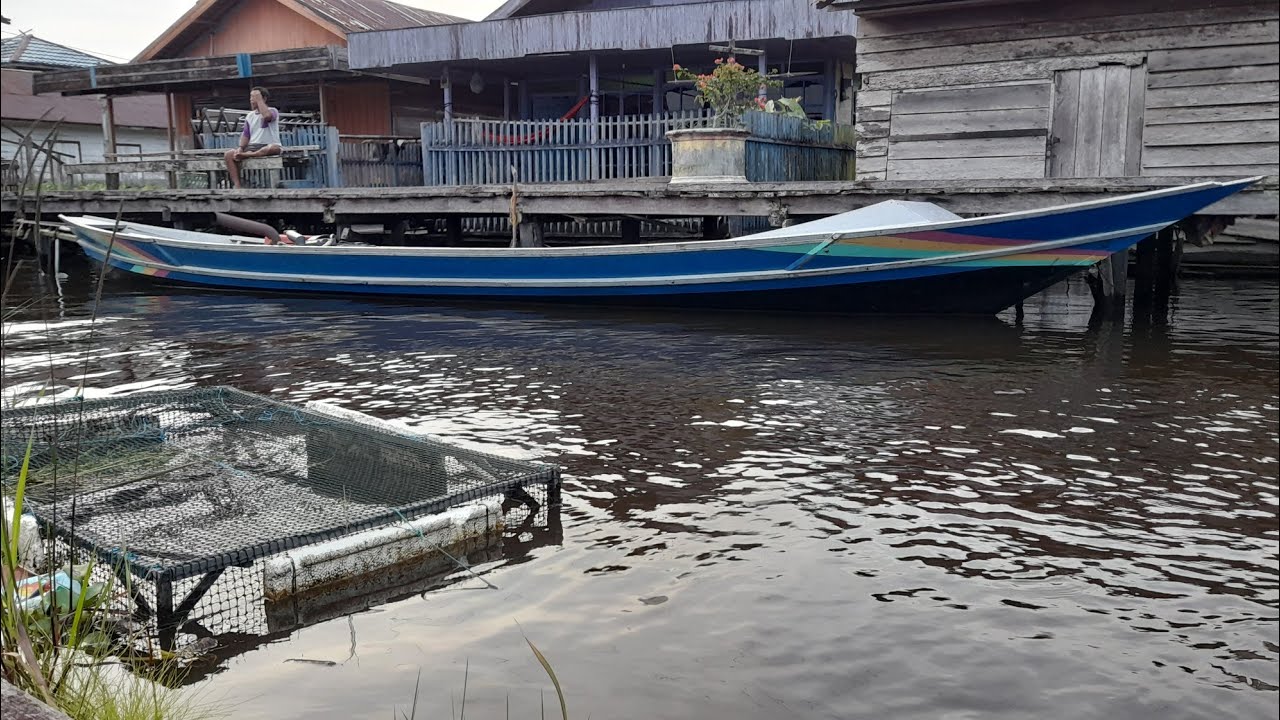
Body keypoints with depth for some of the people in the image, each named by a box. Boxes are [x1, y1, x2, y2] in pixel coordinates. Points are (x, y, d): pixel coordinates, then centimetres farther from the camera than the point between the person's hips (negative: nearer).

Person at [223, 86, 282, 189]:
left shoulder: (272, 111, 1)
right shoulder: (250, 116, 18)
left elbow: (267, 116, -25)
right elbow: (245, 134, 13)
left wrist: (259, 99, -13)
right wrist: (240, 149, -6)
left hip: (267, 146, -5)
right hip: (252, 147, 5)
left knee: (274, 148, -41)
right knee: (229, 154, -20)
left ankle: (247, 155, -39)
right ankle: (237, 186, -30)